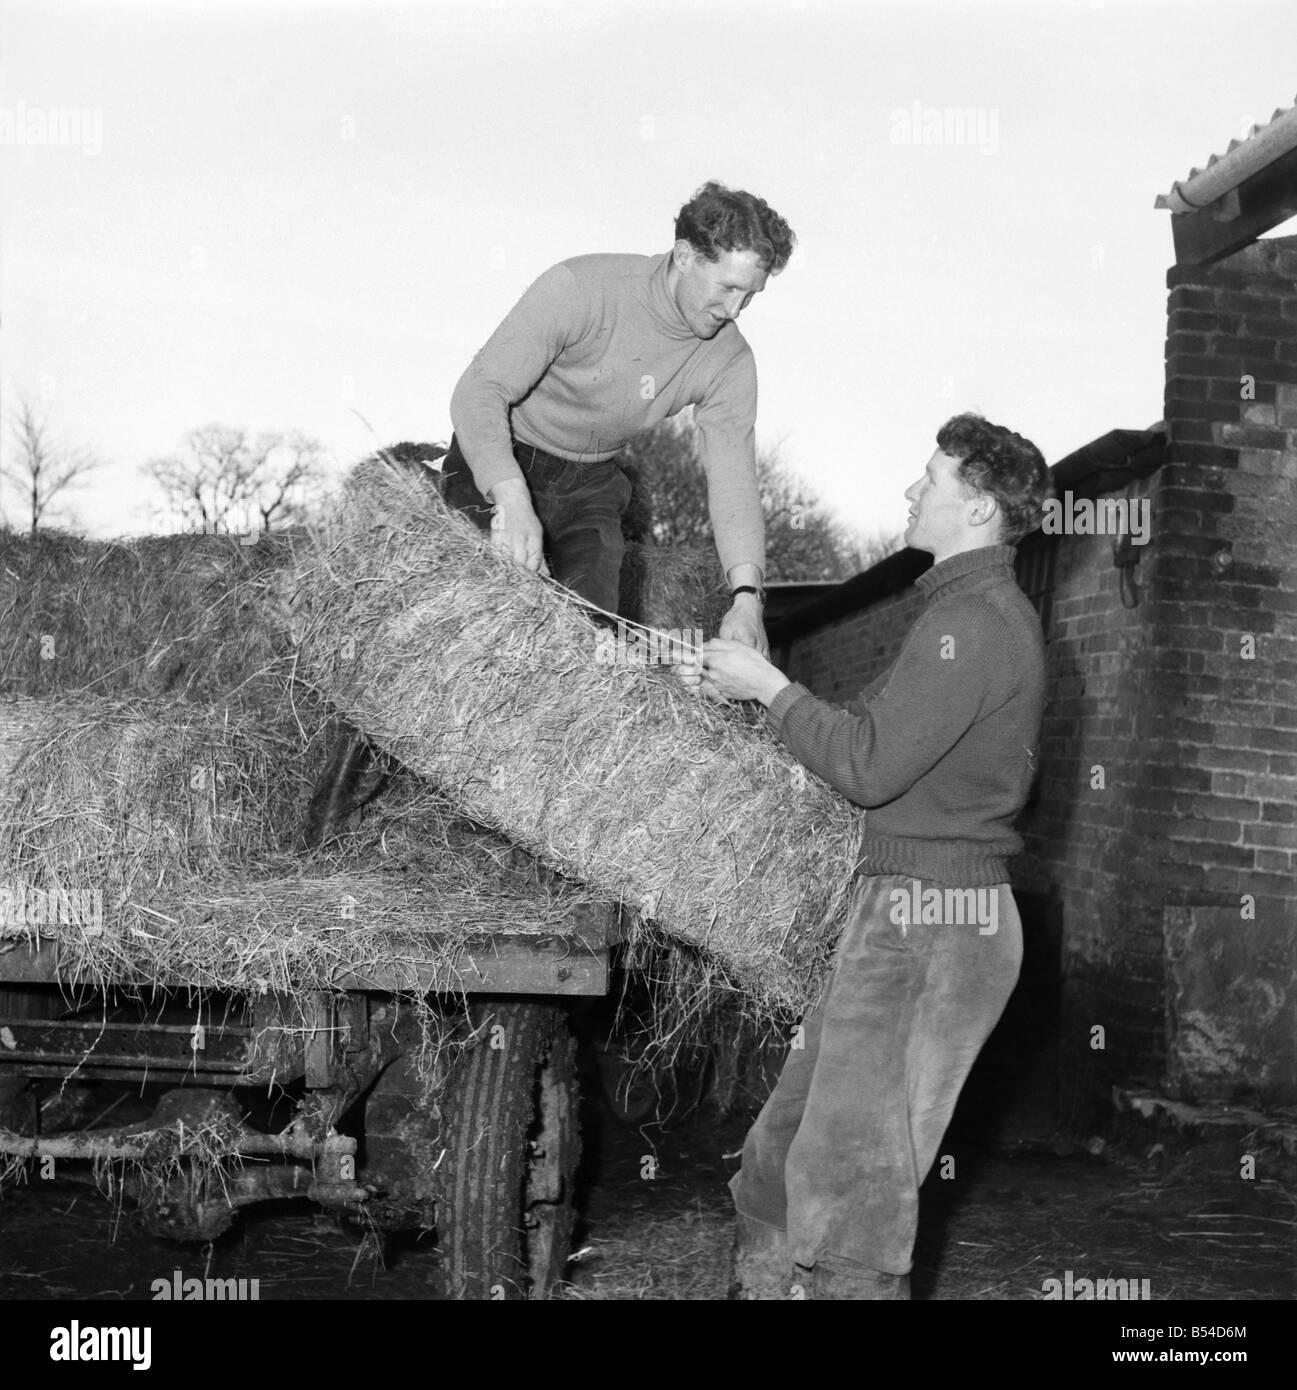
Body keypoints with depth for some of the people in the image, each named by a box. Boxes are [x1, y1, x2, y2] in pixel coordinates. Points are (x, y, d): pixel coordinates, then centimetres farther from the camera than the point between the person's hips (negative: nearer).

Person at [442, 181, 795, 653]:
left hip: (591, 487, 4)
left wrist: (746, 596, -31)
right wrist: (512, 498, -47)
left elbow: (732, 477, -15)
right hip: (497, 465, -4)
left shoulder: (728, 361, -13)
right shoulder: (580, 288, -27)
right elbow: (479, 392, -30)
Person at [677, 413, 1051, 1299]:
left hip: (931, 922, -10)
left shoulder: (975, 622, -16)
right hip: (905, 913, 10)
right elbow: (876, 737, 21)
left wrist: (769, 685, -8)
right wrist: (744, 691, 15)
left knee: (849, 1185, -6)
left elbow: (868, 766, -20)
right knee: (785, 1153, 14)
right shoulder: (973, 611, 19)